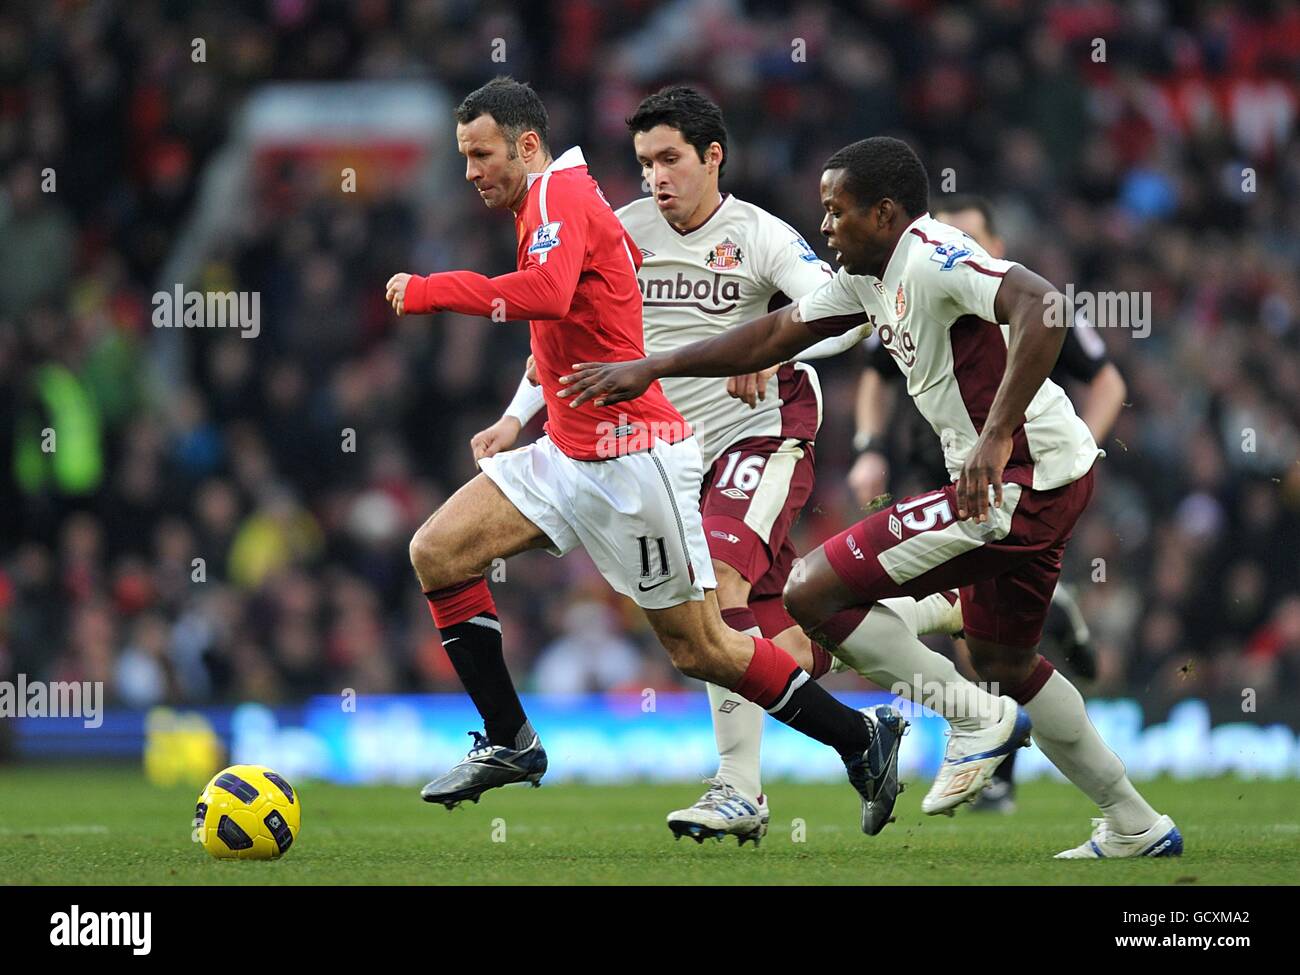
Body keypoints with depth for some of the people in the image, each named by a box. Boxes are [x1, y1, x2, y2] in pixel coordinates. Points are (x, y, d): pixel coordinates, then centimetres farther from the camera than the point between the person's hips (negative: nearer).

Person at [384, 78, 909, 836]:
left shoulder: (559, 193, -14)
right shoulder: (560, 199, 14)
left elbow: (546, 293, -34)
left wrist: (428, 291, -27)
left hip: (635, 460, -10)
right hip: (570, 454, 10)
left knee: (700, 649, -2)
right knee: (437, 552, -2)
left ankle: (863, 737, 12)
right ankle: (510, 743, 3)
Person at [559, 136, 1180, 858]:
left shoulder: (933, 257, -17)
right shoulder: (870, 275, 14)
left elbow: (1041, 306, -32)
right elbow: (779, 333, 22)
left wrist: (996, 436, -37)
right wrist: (650, 368, 21)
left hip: (1019, 479, -11)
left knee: (814, 594, -9)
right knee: (1004, 663, 26)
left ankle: (974, 723, -3)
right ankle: (1137, 827, 30)